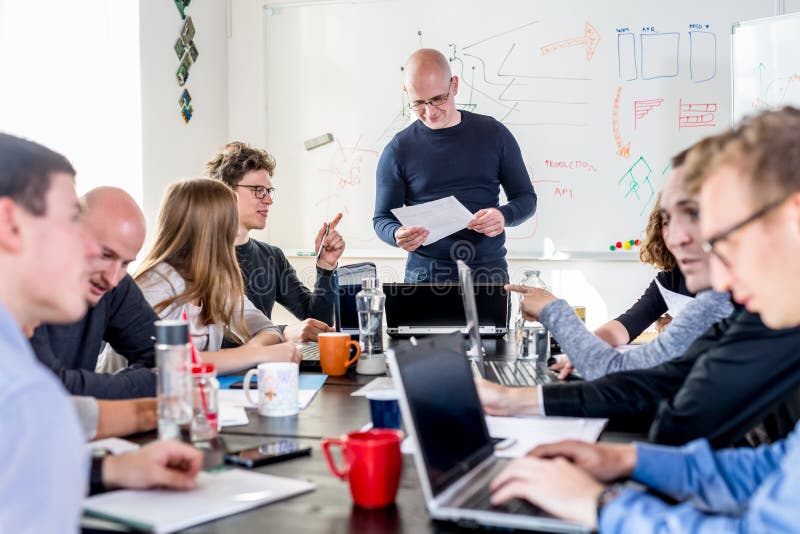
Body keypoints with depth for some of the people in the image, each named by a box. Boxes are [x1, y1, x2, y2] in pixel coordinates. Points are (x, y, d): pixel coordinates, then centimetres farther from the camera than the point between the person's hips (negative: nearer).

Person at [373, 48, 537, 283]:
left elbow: (526, 198, 9)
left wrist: (503, 217, -14)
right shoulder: (398, 150, 2)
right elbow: (382, 218, 6)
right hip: (425, 275, 0)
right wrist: (397, 235, -18)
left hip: (489, 273, 0)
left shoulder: (494, 134, 4)